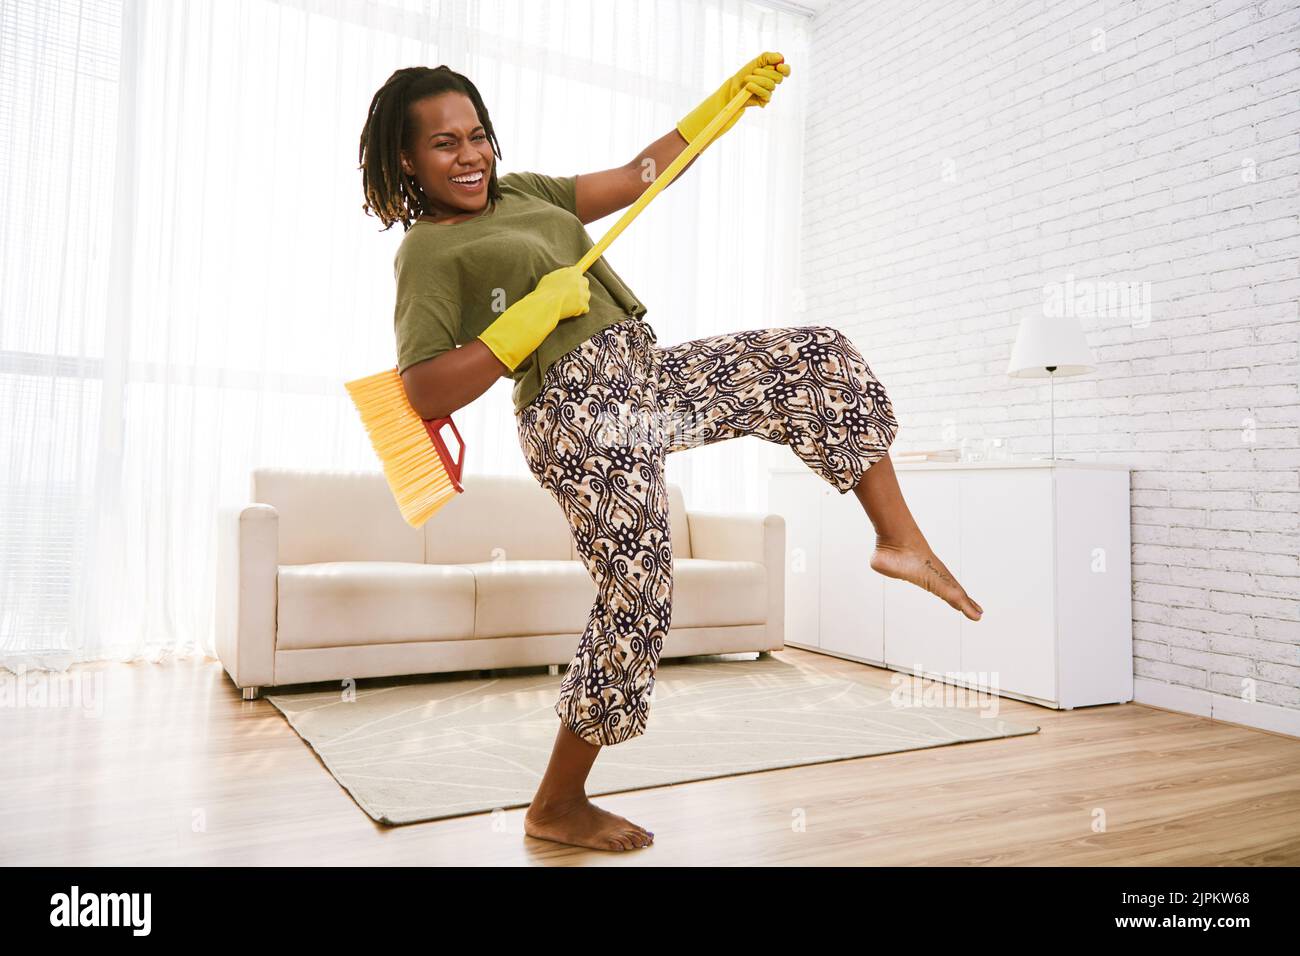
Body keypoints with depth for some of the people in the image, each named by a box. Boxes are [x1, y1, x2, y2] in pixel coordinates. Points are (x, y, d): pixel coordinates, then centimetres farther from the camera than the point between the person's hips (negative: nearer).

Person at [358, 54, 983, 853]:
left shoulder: (520, 191, 19)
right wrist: (536, 311, -17)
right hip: (581, 414, -8)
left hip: (655, 376, 9)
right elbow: (424, 395, -15)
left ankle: (900, 539, 12)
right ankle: (557, 809, 14)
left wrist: (731, 97, 19)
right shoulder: (427, 253, -3)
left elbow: (636, 177, 21)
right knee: (637, 600, -6)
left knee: (821, 359, 6)